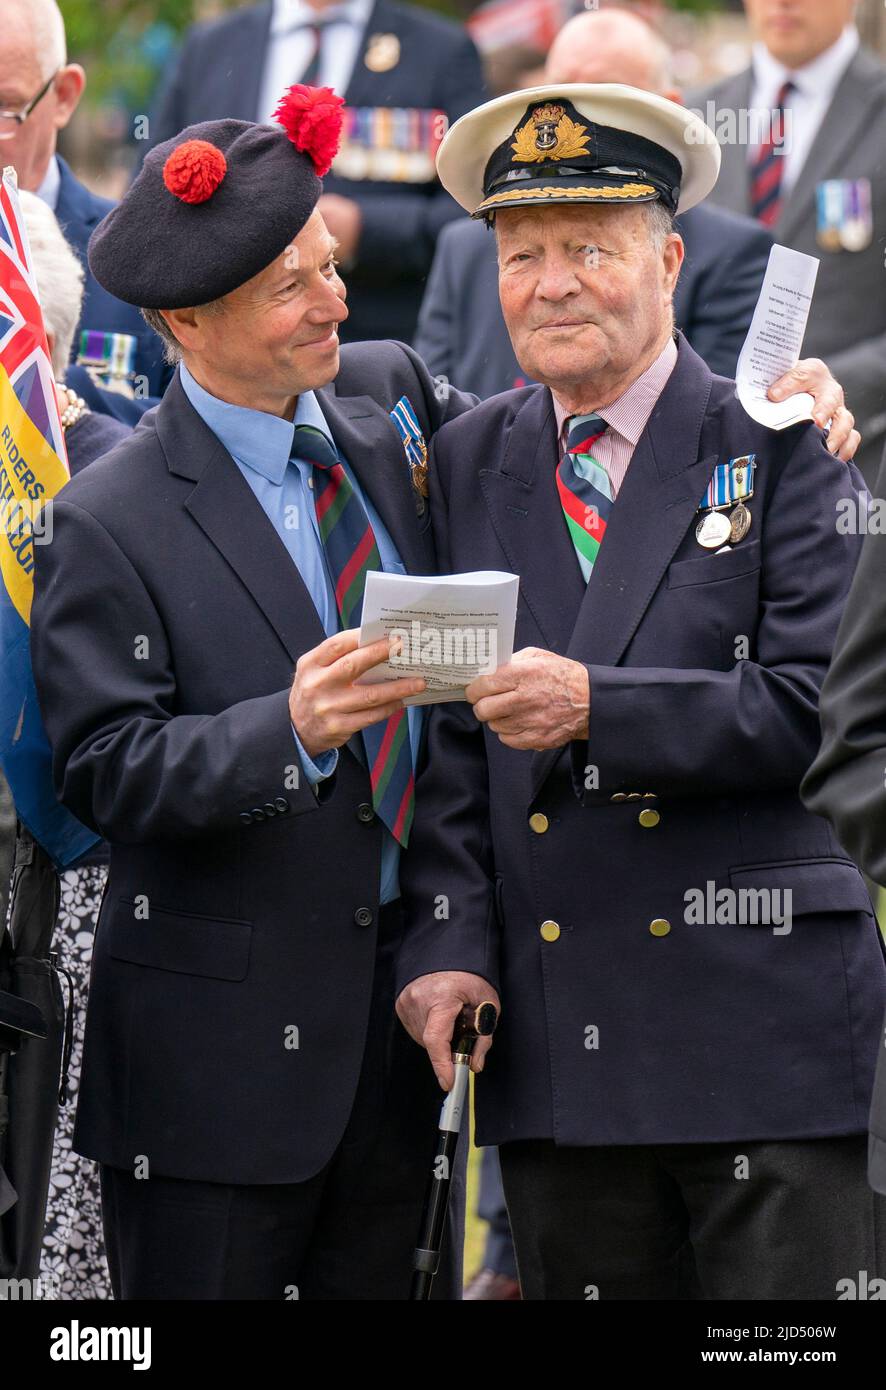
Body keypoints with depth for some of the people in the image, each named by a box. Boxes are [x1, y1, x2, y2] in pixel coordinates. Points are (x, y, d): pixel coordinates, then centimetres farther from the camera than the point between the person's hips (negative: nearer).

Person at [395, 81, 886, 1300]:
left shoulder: (783, 443, 0)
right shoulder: (470, 462, 13)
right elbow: (450, 731, 11)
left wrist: (598, 708, -20)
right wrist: (447, 945, -1)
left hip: (770, 1019, -4)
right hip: (559, 1052, 4)